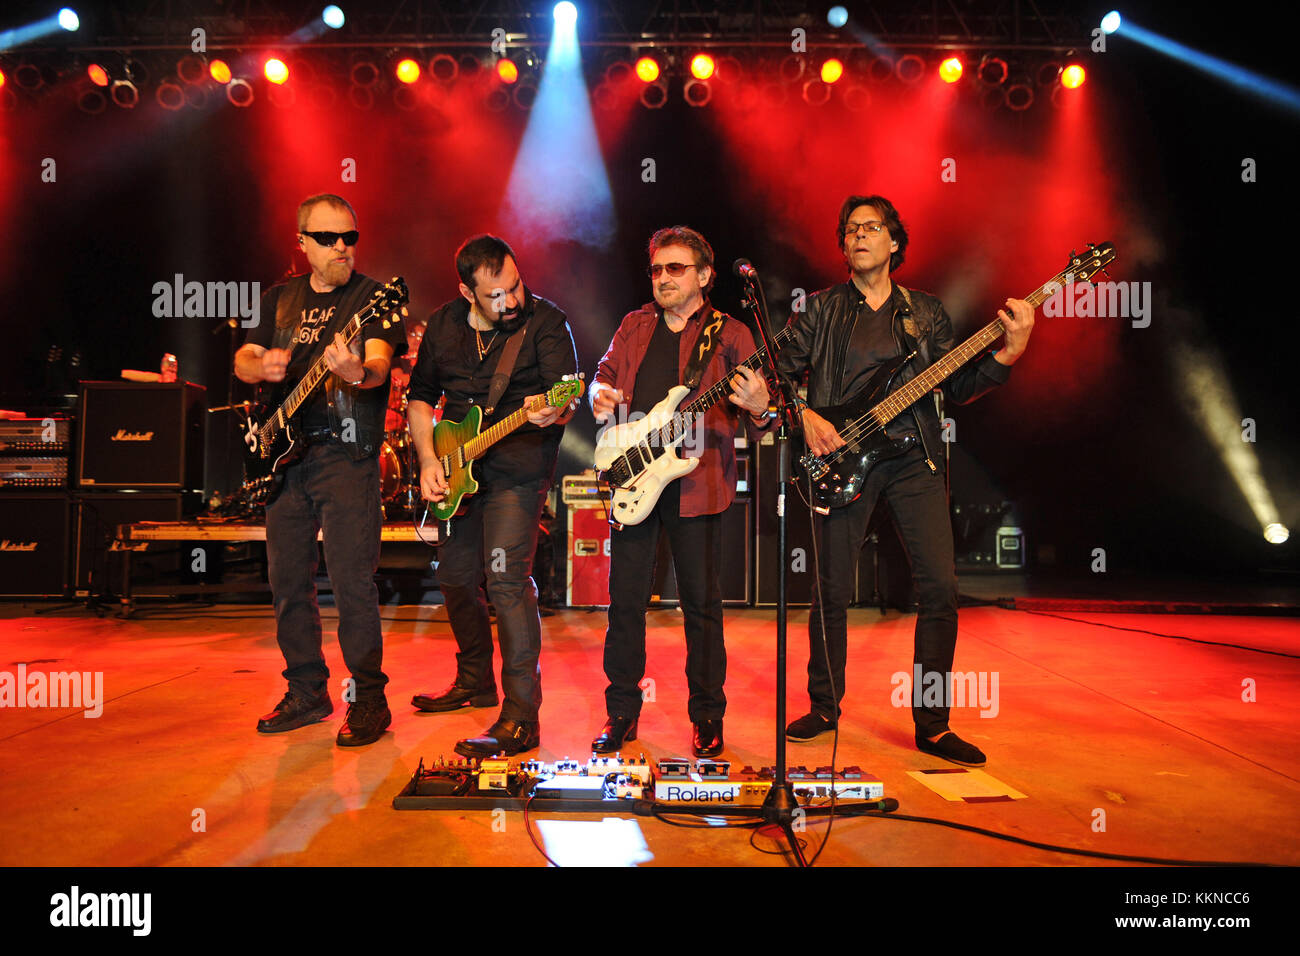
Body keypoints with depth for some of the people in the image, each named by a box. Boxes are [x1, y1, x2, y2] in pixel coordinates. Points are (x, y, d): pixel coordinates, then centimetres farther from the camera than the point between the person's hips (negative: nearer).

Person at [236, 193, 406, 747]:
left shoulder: (374, 298, -1)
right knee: (287, 581, 10)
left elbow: (380, 364, -17)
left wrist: (357, 373, -41)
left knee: (352, 583, -9)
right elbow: (243, 359, 18)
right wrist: (262, 367, -6)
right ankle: (307, 693, 24)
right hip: (284, 456, 6)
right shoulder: (280, 300, 16)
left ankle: (368, 700, 3)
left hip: (347, 456, -6)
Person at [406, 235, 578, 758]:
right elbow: (420, 396, 14)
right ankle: (475, 681, 35)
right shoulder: (443, 324, 6)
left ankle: (520, 718, -12)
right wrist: (428, 459, 0)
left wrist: (553, 412, -41)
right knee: (456, 577, 13)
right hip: (457, 475, 6)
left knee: (506, 577, -17)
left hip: (517, 469, -6)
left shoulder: (544, 321, -9)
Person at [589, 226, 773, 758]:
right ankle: (622, 712, 20)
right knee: (626, 599, 6)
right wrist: (601, 394, -1)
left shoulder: (728, 335, 3)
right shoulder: (634, 326, 16)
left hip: (696, 484, -3)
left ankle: (707, 718, 18)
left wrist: (758, 409, -27)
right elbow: (606, 372, 23)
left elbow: (755, 404, -3)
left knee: (701, 603, 4)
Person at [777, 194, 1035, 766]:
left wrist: (1007, 353, -4)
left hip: (913, 460, 2)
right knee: (832, 591, 1)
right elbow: (780, 373, 6)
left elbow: (959, 388, 10)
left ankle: (931, 723, 7)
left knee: (941, 587, -6)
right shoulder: (821, 310, 10)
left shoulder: (926, 312, 15)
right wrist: (805, 417, -10)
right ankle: (825, 707, 21)